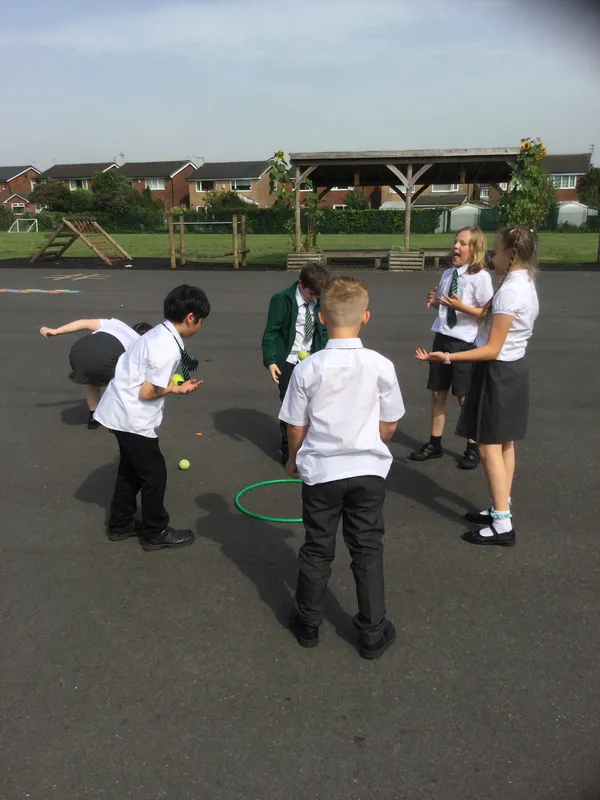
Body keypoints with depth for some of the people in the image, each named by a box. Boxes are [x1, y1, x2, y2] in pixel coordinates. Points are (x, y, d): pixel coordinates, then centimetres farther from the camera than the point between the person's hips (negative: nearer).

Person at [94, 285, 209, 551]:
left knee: (131, 470, 22)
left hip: (120, 411, 10)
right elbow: (147, 392, -22)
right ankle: (156, 533, 20)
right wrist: (175, 388, -7)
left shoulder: (159, 334, 4)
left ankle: (121, 525, 36)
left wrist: (175, 387, 3)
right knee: (154, 474, 5)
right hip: (132, 417, -10)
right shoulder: (168, 349, -24)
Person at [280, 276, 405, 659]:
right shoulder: (381, 366, -11)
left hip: (321, 471, 0)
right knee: (368, 551, 14)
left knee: (317, 550, 15)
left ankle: (308, 624, 32)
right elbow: (389, 425, -2)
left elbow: (296, 428, -5)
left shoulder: (308, 369, -13)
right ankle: (373, 634, 24)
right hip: (368, 470, 0)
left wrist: (295, 459, 15)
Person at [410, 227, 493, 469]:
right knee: (437, 393, 13)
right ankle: (434, 444, 29)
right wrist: (433, 301, -2)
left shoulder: (481, 277, -13)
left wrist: (462, 307, -25)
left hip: (465, 342, -6)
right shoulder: (448, 274, 6)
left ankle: (473, 448, 25)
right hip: (442, 338, 6)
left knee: (465, 397, 6)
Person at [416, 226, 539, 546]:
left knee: (489, 446, -5)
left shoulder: (509, 291, -22)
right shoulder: (526, 285, 8)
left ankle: (502, 525, -1)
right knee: (504, 444, 16)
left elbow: (492, 349, -24)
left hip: (498, 372, -10)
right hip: (514, 368, 10)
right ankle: (501, 509, 27)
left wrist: (446, 357, -27)